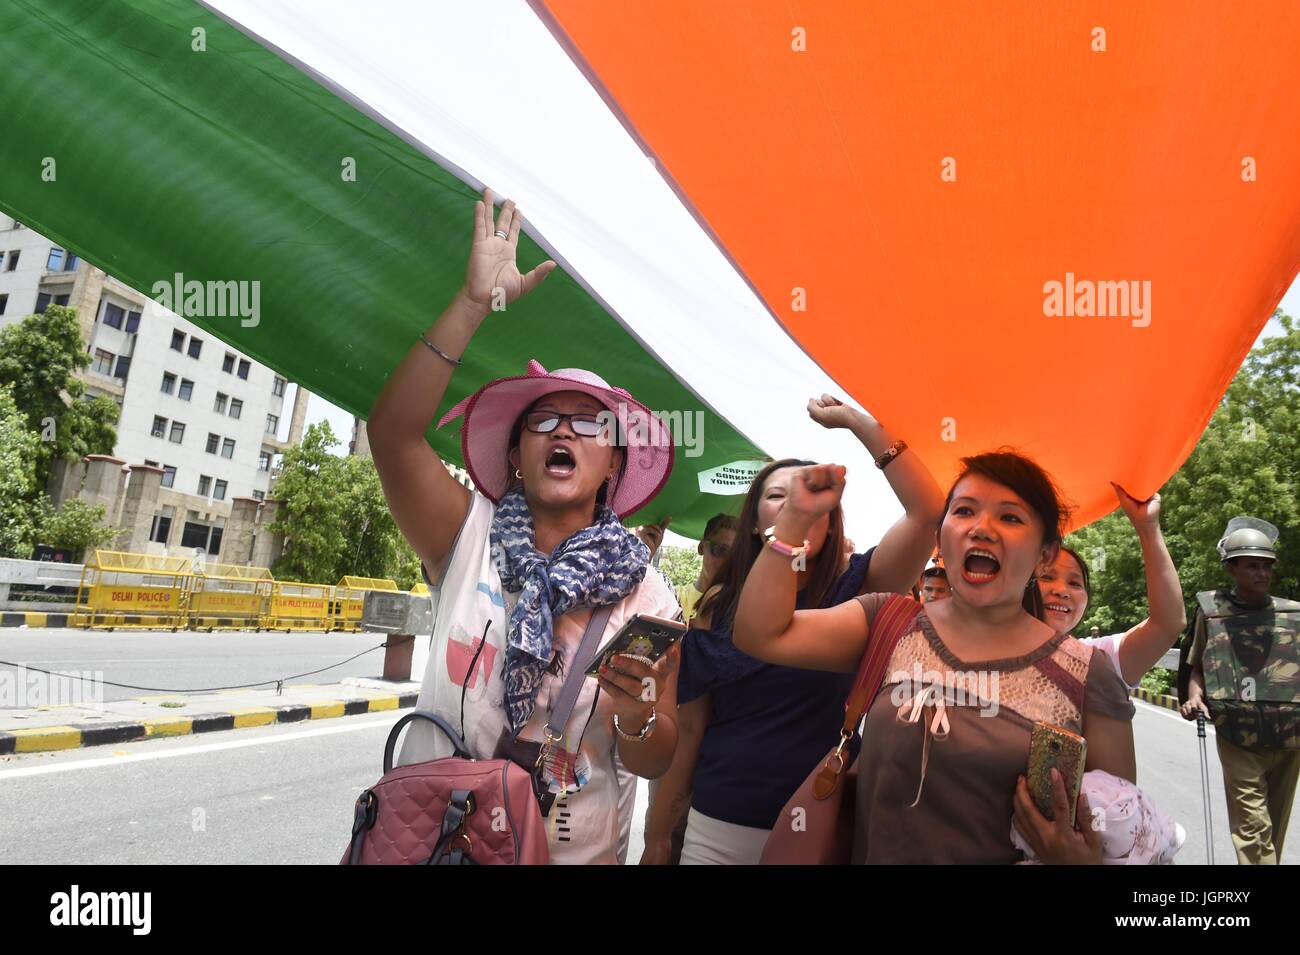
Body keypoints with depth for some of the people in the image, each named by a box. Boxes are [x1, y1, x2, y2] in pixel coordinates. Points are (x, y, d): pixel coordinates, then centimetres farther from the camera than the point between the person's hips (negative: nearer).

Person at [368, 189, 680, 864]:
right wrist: (476, 301, -24)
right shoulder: (471, 539, -5)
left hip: (576, 851, 0)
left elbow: (657, 763, -3)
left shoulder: (646, 594, -5)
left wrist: (636, 714, -24)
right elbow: (392, 432, -19)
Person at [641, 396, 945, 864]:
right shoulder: (719, 605, -1)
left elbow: (928, 510, -19)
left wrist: (856, 420, -20)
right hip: (717, 829, 1)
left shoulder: (851, 590, -5)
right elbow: (690, 728, 3)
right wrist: (657, 835, 5)